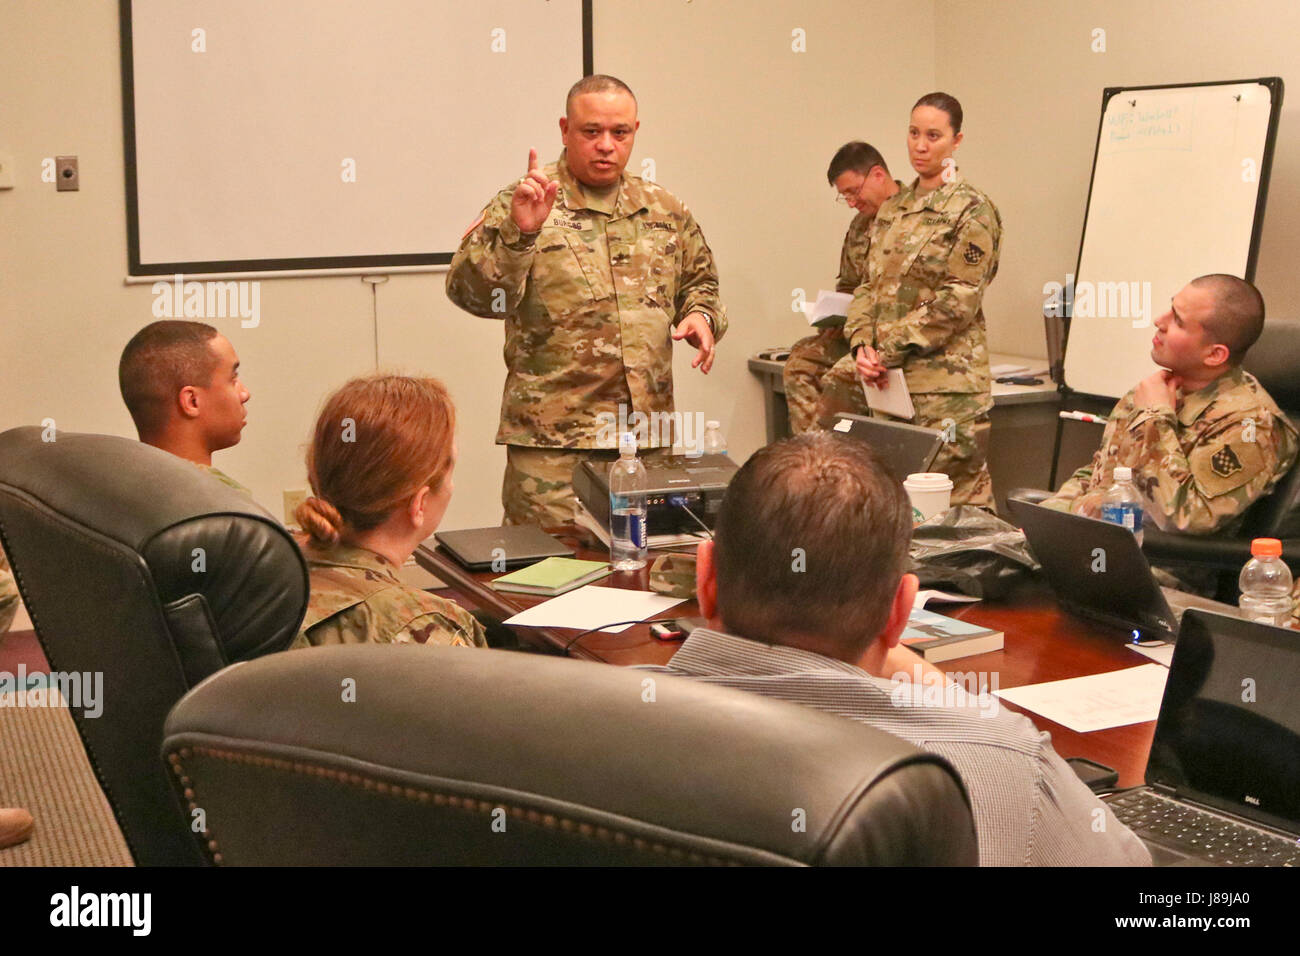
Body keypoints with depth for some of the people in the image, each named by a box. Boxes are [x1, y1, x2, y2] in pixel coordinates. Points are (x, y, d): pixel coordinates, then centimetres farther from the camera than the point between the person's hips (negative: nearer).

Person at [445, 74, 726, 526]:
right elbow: (471, 292, -14)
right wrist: (518, 232, -30)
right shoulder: (523, 205, -2)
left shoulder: (666, 210, 13)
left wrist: (701, 314, 4)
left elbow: (699, 281, 26)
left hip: (650, 435, 5)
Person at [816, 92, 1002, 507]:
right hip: (885, 377, 6)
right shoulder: (892, 209, 17)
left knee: (953, 493, -4)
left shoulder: (972, 210, -4)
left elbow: (959, 300, -12)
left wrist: (889, 351, -13)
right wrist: (862, 345, -3)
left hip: (943, 378, -6)